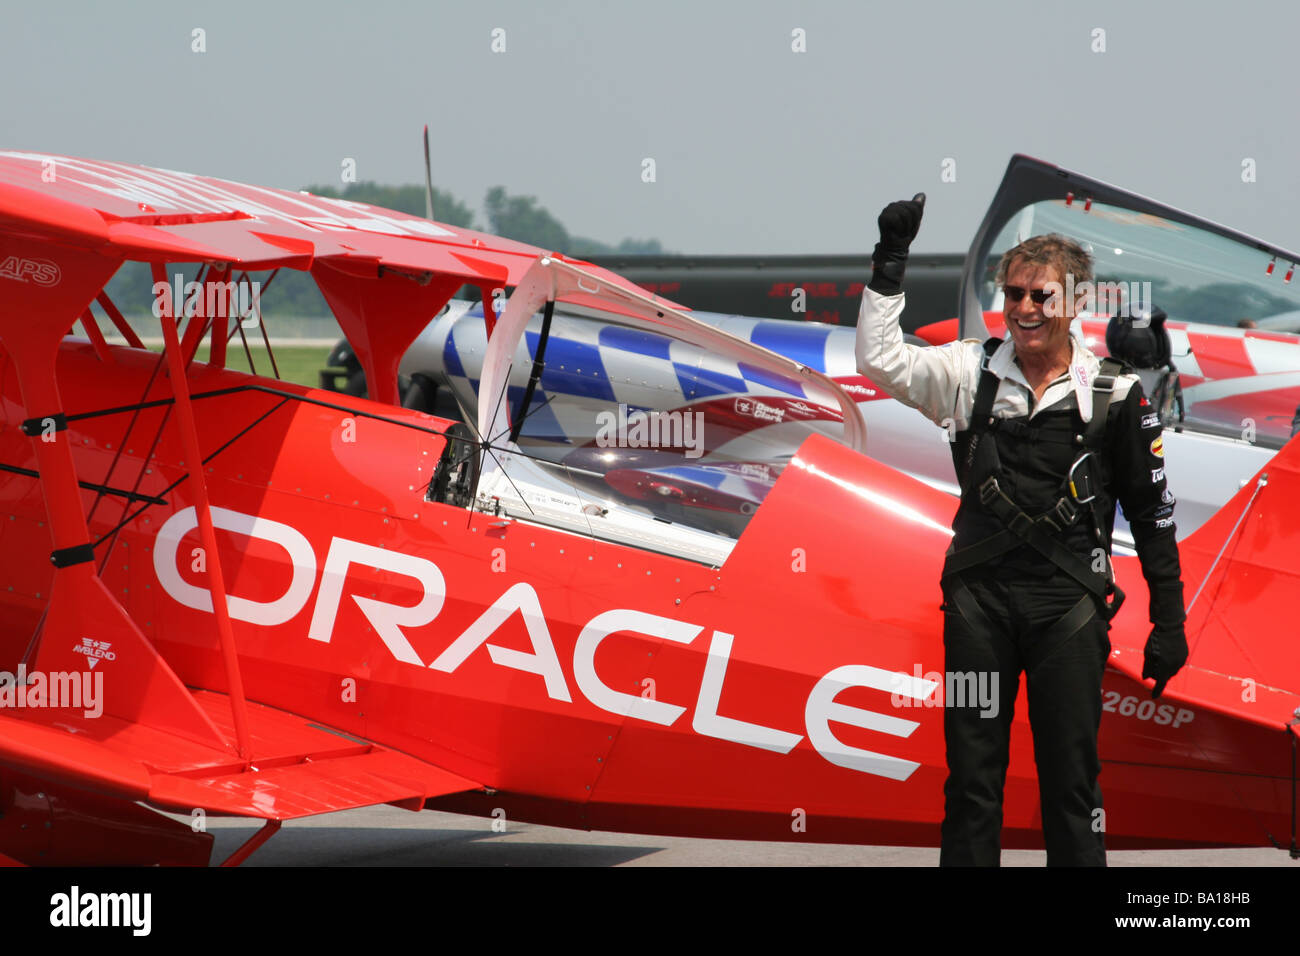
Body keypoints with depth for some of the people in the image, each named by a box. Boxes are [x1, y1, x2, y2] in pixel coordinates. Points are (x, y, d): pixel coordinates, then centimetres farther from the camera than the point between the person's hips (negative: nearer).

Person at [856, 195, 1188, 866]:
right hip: (979, 597, 2)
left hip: (1069, 606, -2)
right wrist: (891, 262, -11)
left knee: (1071, 778, 2)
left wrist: (1169, 622, 3)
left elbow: (1152, 513, 5)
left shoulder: (1115, 393, 1)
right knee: (971, 773, 6)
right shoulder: (971, 372, 6)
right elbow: (880, 359, -5)